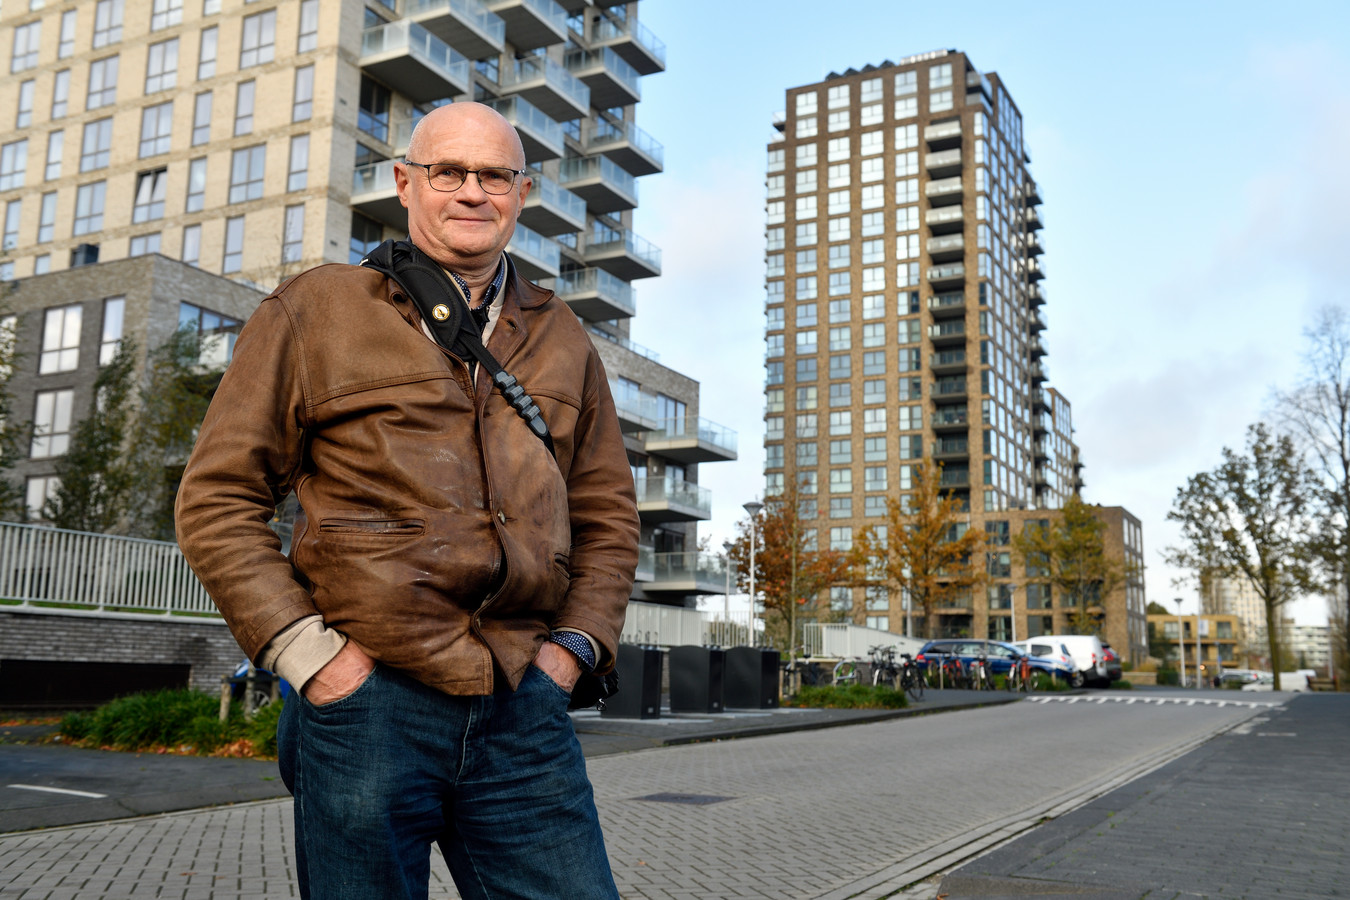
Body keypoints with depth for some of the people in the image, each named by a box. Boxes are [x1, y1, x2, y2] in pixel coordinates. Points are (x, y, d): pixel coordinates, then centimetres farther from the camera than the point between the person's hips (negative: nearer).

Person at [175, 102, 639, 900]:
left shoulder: (563, 341, 15)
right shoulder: (315, 312, 5)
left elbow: (608, 513, 20)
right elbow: (219, 499, 3)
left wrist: (574, 645, 6)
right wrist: (304, 651, -6)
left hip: (524, 710, 3)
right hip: (367, 701, -2)